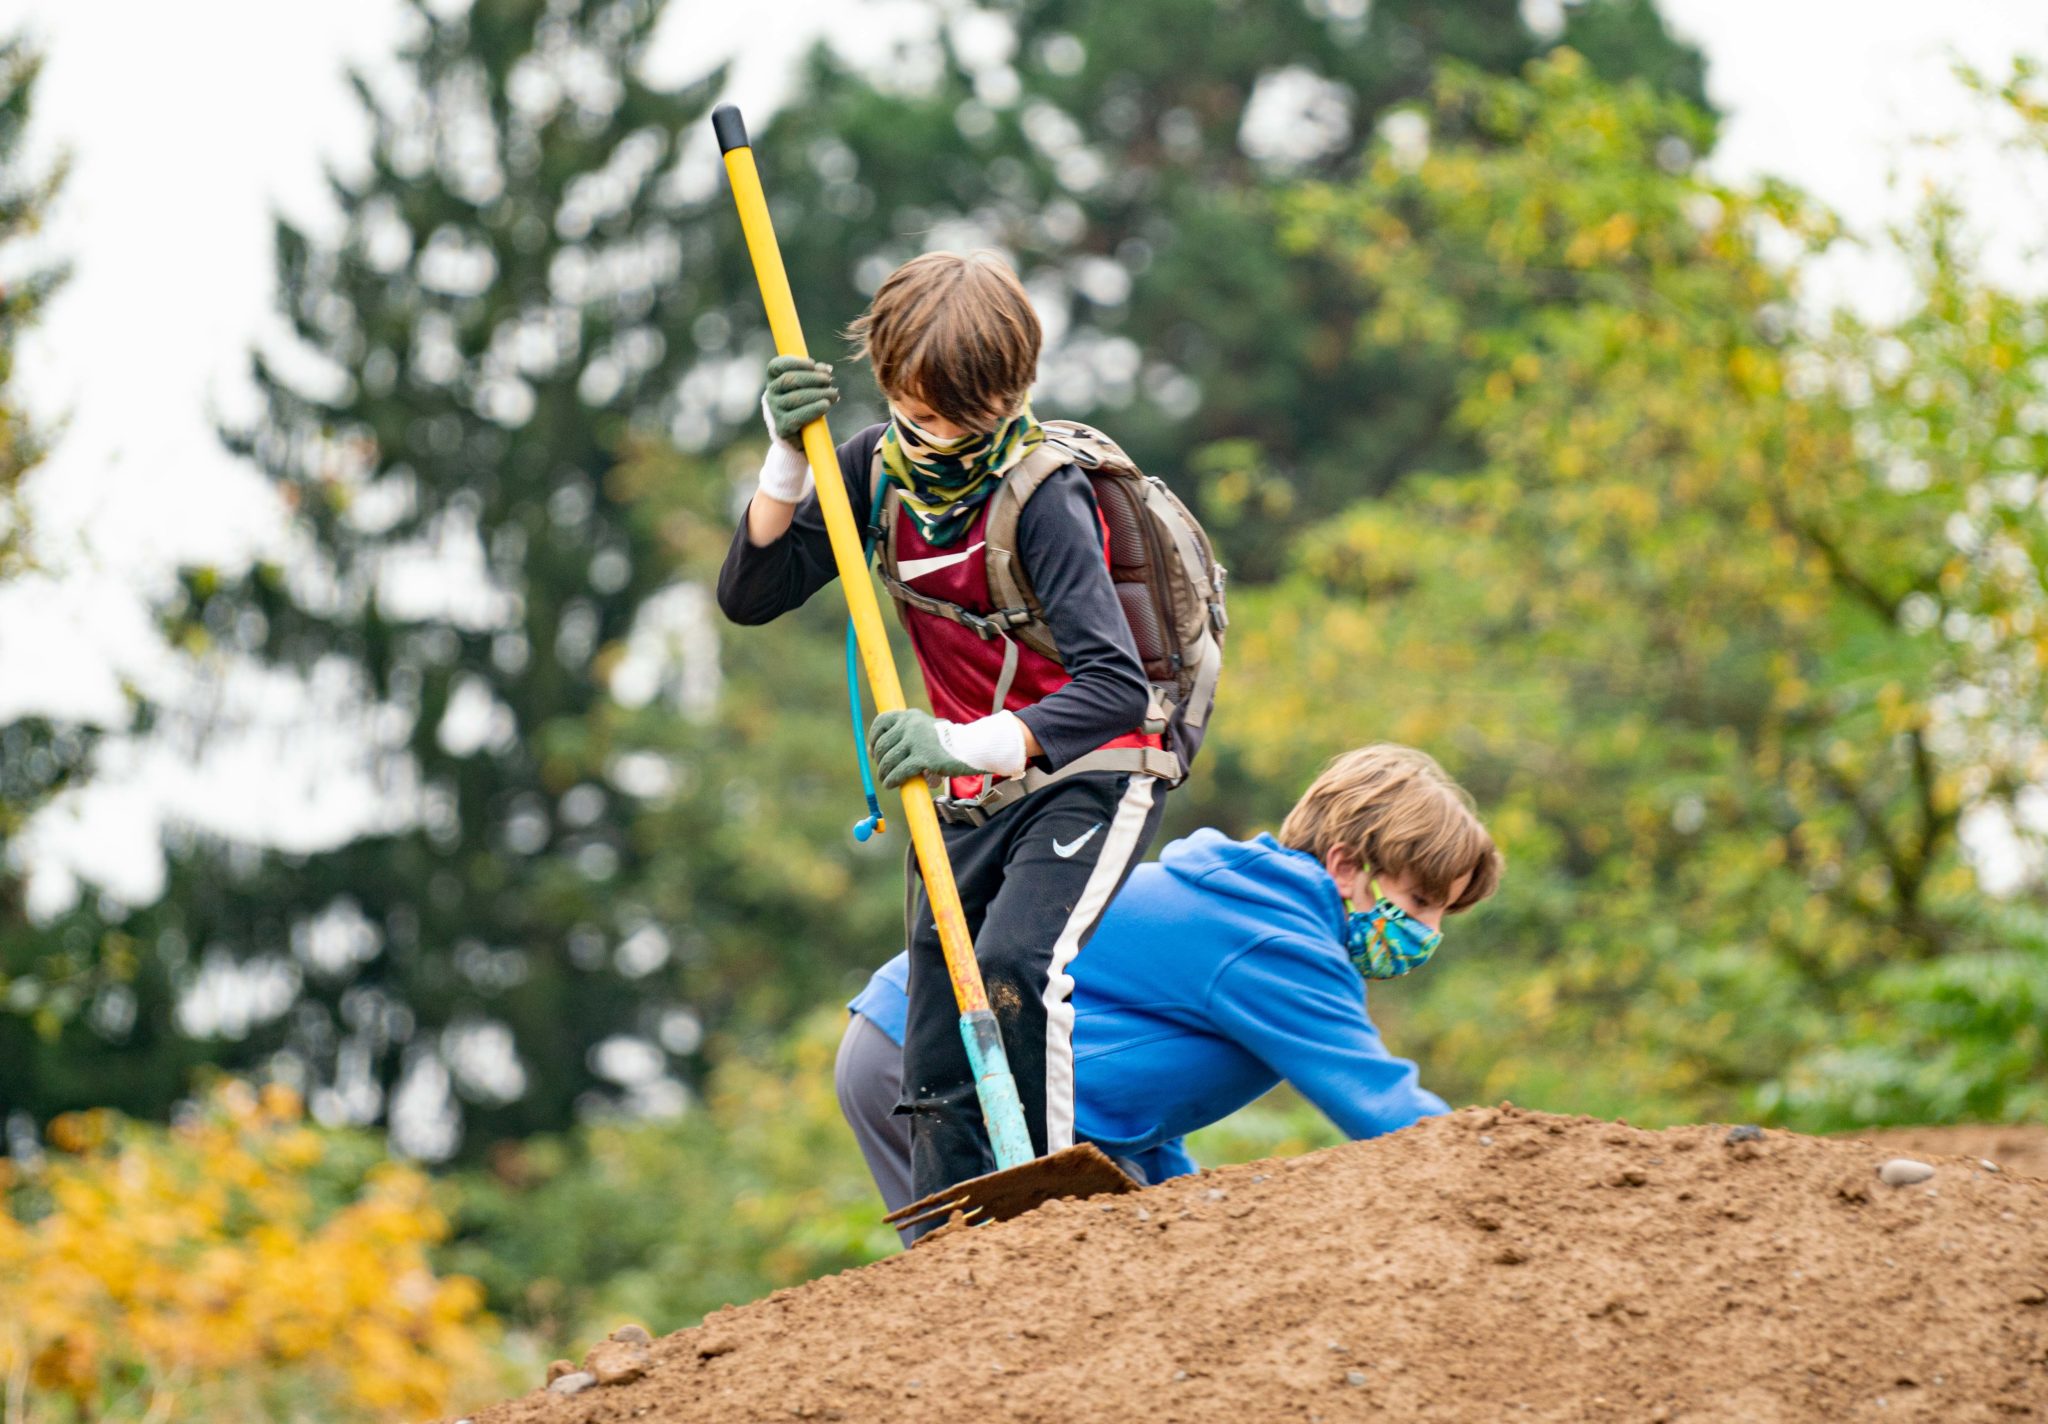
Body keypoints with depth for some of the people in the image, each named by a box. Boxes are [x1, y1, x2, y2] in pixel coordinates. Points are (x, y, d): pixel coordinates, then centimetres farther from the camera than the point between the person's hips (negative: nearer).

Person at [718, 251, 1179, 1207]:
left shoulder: (1042, 493, -22)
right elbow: (749, 595, -2)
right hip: (970, 801, 7)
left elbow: (1115, 692, -30)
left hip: (1090, 778, -7)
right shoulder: (880, 466, -2)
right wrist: (788, 458, -16)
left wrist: (962, 741, -43)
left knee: (1015, 965, -31)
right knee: (936, 1073, 2)